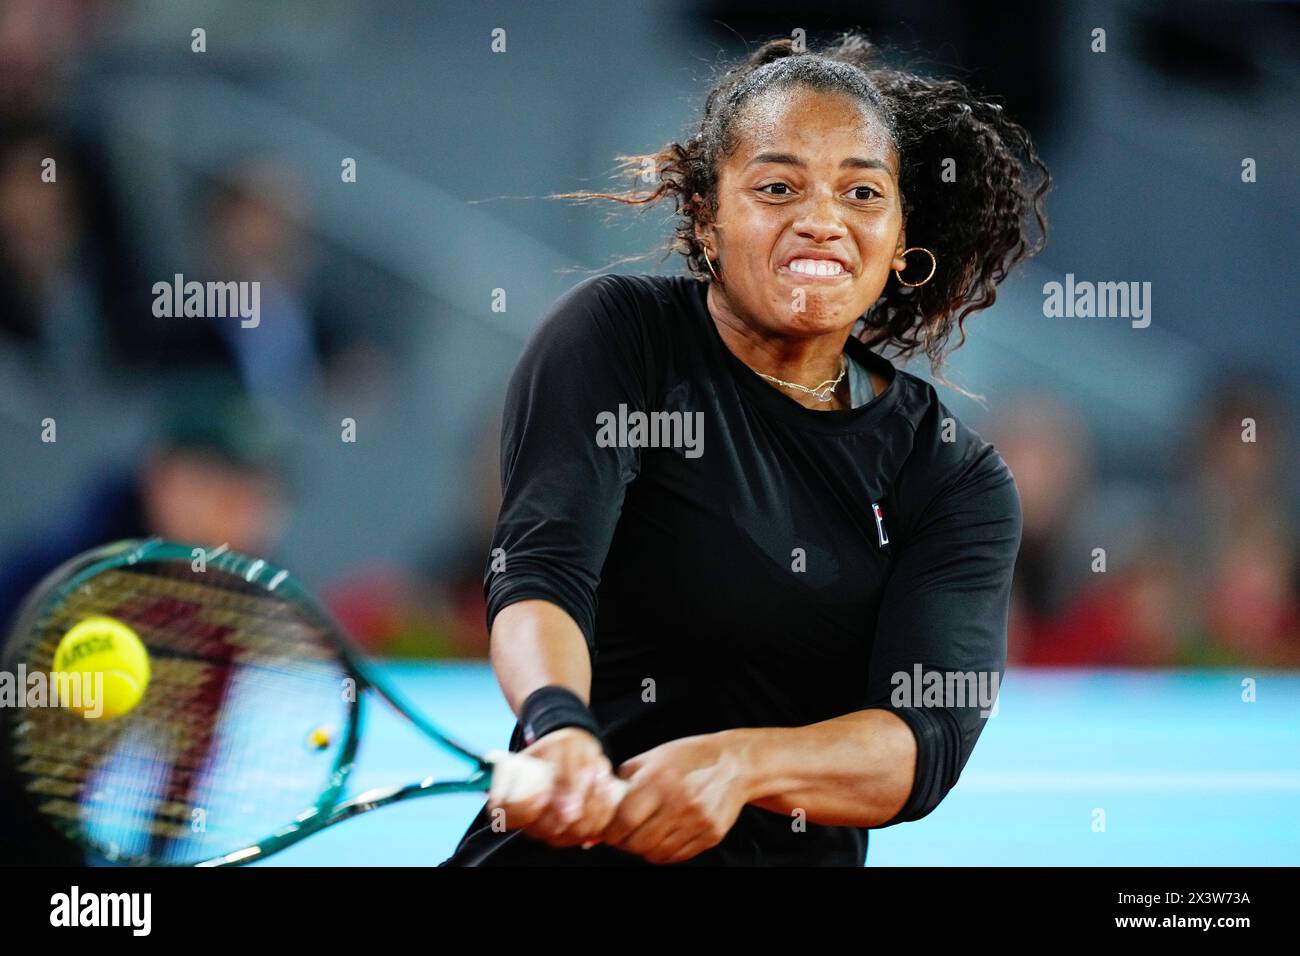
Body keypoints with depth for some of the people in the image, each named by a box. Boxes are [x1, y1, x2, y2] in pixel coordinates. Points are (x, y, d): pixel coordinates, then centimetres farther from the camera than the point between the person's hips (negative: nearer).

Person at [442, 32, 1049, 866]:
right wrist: (559, 729, -35)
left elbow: (928, 736, -9)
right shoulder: (617, 336, 1)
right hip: (571, 855, -1)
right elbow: (541, 571, -14)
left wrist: (738, 766, -29)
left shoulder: (959, 478, 5)